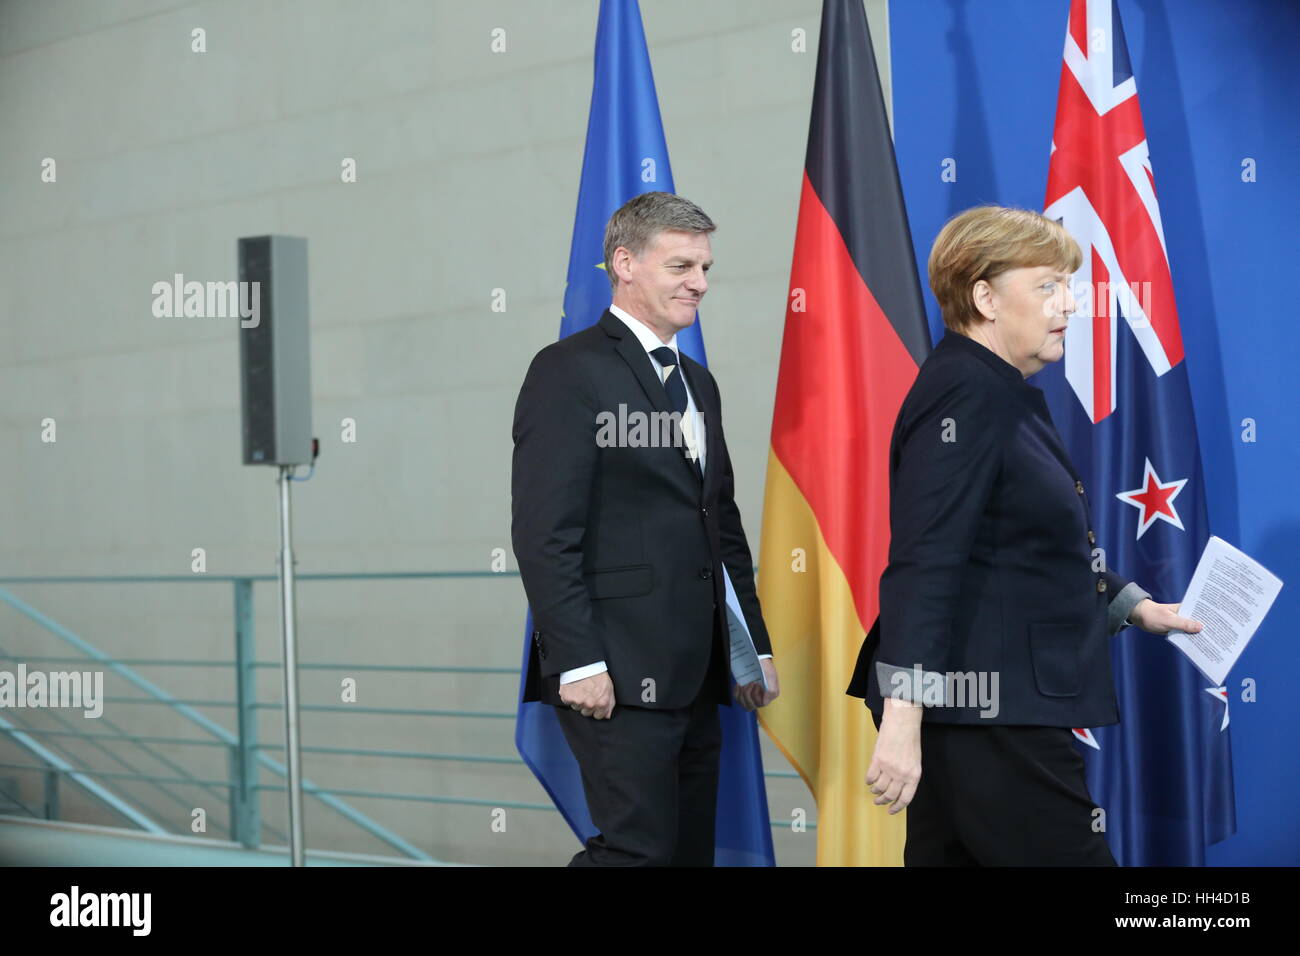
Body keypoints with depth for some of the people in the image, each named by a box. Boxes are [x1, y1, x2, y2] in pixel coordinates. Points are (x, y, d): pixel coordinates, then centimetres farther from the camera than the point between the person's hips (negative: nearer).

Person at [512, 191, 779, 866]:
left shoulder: (697, 382, 20)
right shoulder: (570, 371, -7)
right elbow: (544, 535, -13)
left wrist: (756, 646, 17)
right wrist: (578, 662, -19)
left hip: (696, 676, 8)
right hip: (618, 675, -8)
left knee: (692, 849, 9)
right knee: (640, 848, -12)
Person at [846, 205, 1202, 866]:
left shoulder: (1001, 393, 16)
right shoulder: (965, 394, -15)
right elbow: (923, 563, -23)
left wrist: (1134, 606, 25)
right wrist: (902, 719, -28)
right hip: (982, 712, -10)